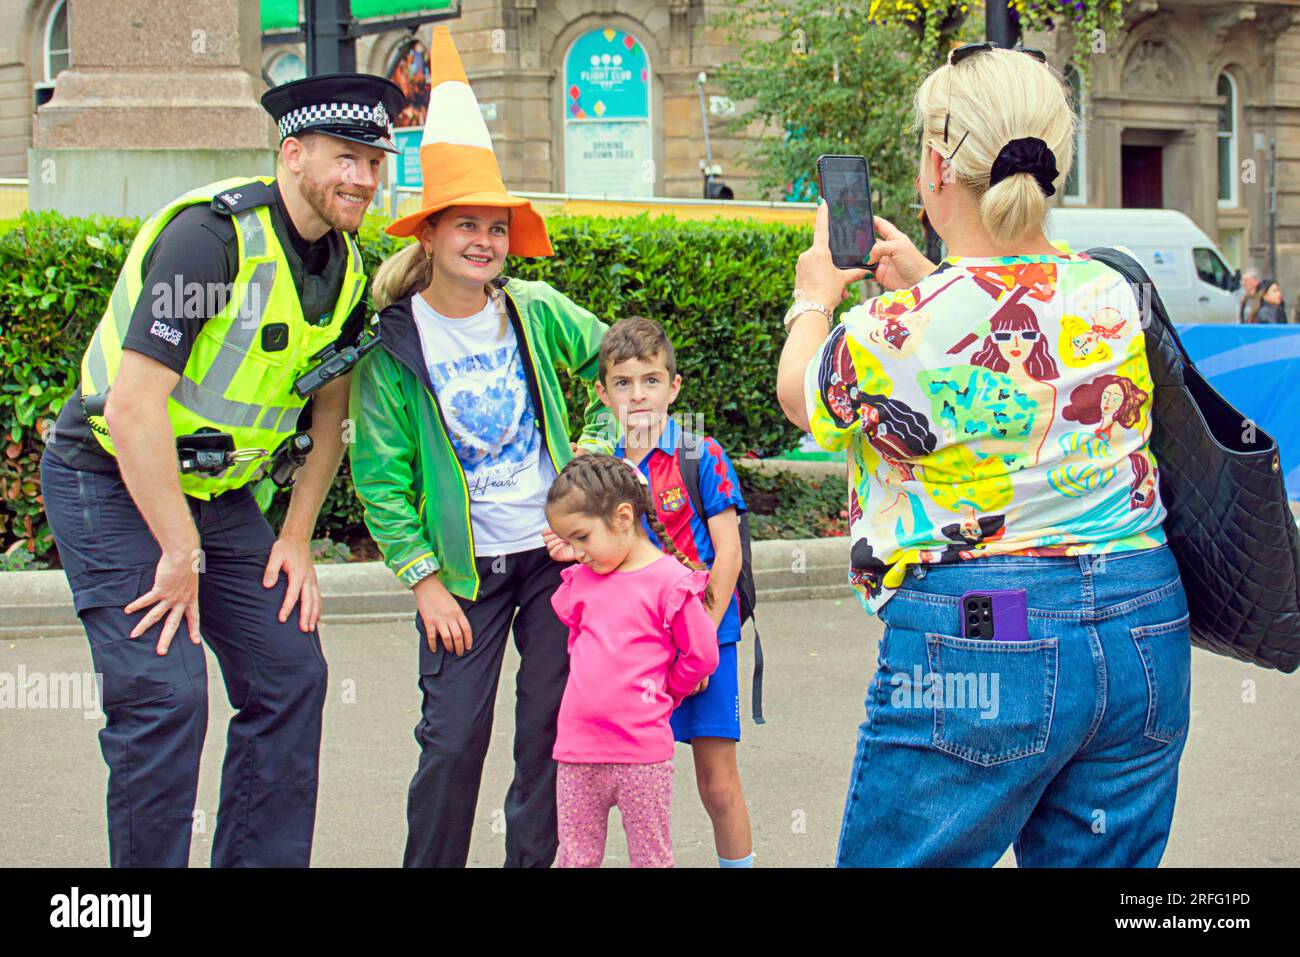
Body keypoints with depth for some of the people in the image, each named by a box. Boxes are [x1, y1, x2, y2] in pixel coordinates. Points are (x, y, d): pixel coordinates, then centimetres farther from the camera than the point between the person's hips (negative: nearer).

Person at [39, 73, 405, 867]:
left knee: (291, 676, 3)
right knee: (165, 694, -15)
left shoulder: (347, 270, 1)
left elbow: (330, 407, 15)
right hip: (113, 483, -8)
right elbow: (131, 409, -27)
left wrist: (297, 537, 7)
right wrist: (181, 555, -23)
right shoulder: (211, 235, -24)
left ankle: (262, 863, 14)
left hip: (220, 495, 8)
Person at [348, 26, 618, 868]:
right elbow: (381, 476, -6)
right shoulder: (394, 342, -8)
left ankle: (537, 860, 19)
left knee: (552, 730, 5)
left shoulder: (539, 312, -2)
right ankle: (432, 865, 14)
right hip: (463, 566, -2)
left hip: (556, 548, 2)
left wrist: (597, 446, 1)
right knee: (453, 738, -3)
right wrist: (424, 580, -9)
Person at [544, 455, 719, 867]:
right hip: (577, 745, 5)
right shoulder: (580, 580, 9)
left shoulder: (671, 581, -9)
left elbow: (702, 656, -4)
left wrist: (660, 694, 6)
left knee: (651, 856, 5)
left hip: (642, 748, -5)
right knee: (575, 856, 9)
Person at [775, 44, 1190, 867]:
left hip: (976, 655, -5)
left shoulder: (900, 328, -16)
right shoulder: (1115, 296, 1)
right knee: (1098, 859, 15)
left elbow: (801, 395, 8)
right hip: (1145, 639, 5)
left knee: (897, 857, 10)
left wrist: (815, 299, 27)